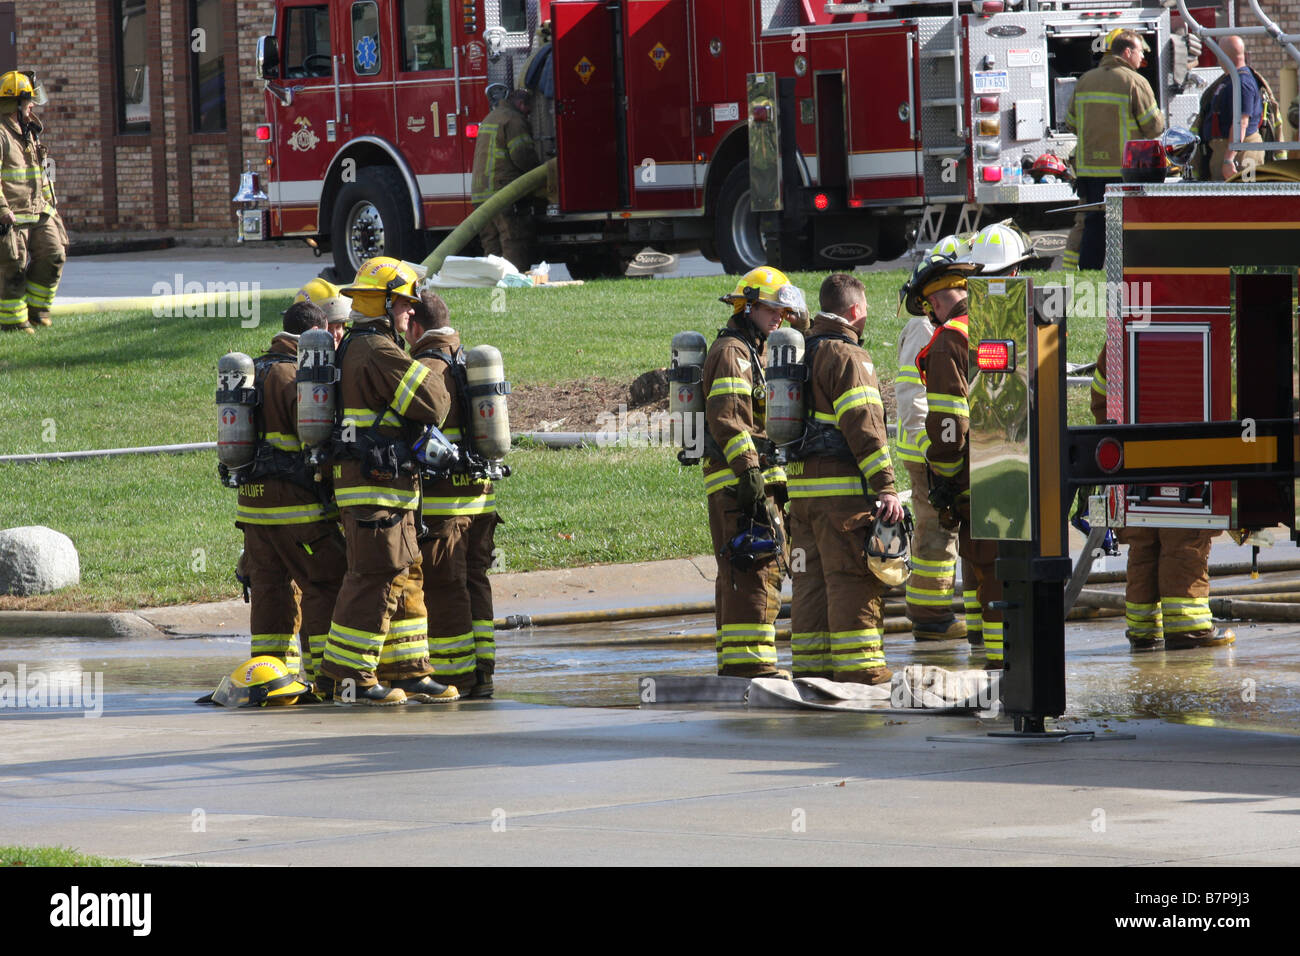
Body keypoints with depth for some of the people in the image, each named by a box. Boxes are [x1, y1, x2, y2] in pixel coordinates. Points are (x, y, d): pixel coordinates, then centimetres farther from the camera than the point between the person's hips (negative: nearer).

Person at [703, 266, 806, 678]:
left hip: (756, 481, 11)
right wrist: (748, 469, -27)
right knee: (753, 571, -14)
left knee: (739, 574, 13)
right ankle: (748, 661, -18)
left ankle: (734, 662, 18)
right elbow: (726, 416, -21)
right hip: (738, 483, -11)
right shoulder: (731, 352, -10)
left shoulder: (753, 352, 25)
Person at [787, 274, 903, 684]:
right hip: (843, 487, -8)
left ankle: (811, 665, 12)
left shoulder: (801, 354, 17)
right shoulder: (847, 357, -10)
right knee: (852, 579, -6)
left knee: (811, 578, 10)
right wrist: (886, 487, -19)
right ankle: (858, 668, -7)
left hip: (801, 483, 8)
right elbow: (863, 425, -18)